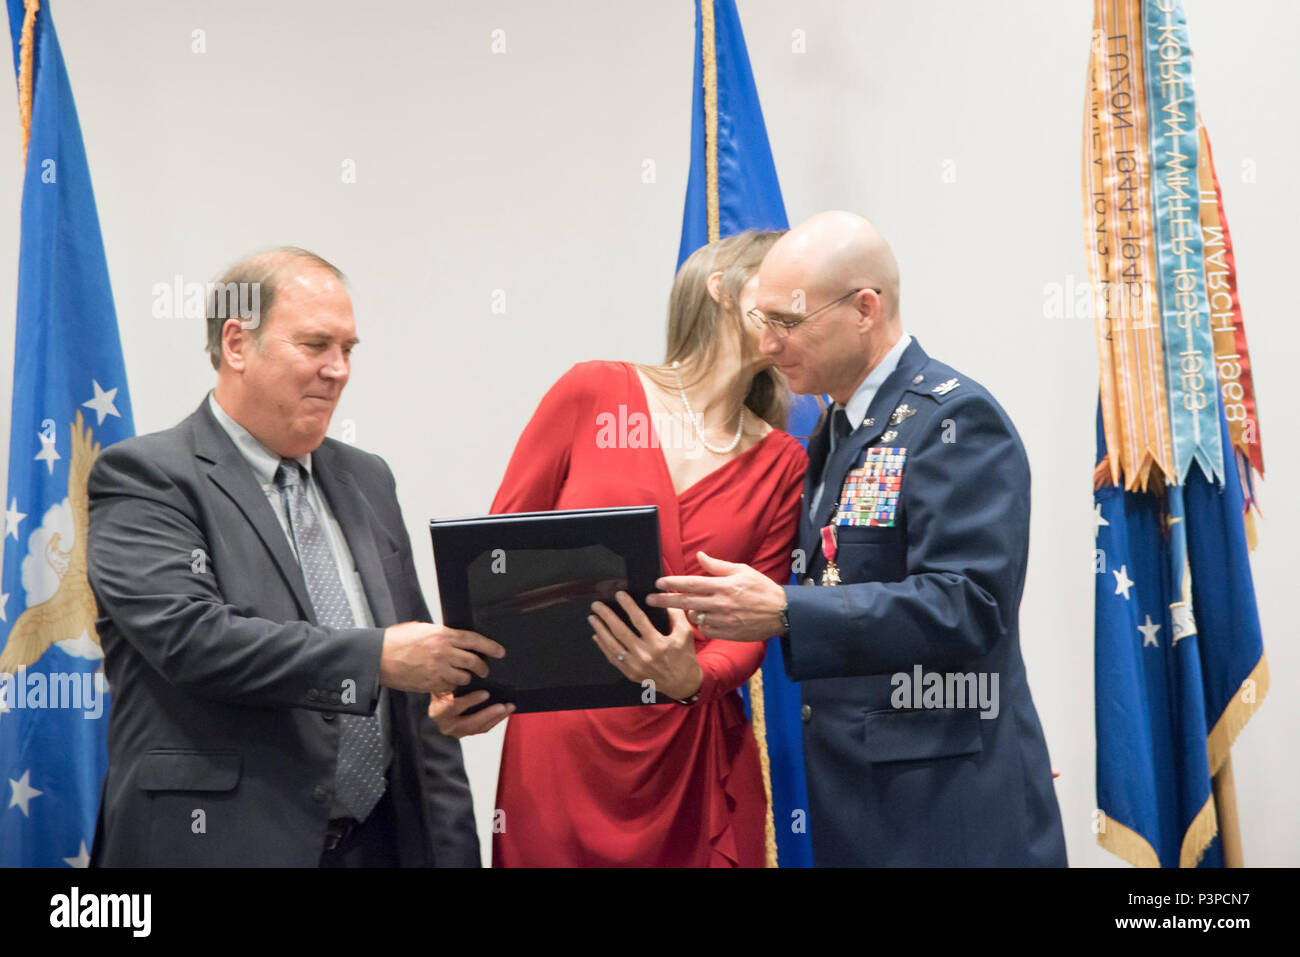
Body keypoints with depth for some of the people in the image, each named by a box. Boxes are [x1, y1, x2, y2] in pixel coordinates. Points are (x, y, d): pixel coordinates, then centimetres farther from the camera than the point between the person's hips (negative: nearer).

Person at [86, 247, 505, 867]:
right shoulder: (145, 477, -6)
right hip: (219, 842, -5)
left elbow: (418, 664, 14)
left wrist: (452, 848, 8)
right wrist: (375, 657, -23)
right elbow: (189, 636, -21)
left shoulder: (366, 480, 14)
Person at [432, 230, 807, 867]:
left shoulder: (783, 464, 5)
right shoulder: (592, 394, -1)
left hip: (692, 755, 2)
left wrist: (692, 679, -20)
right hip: (559, 740, -2)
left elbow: (750, 628, 1)